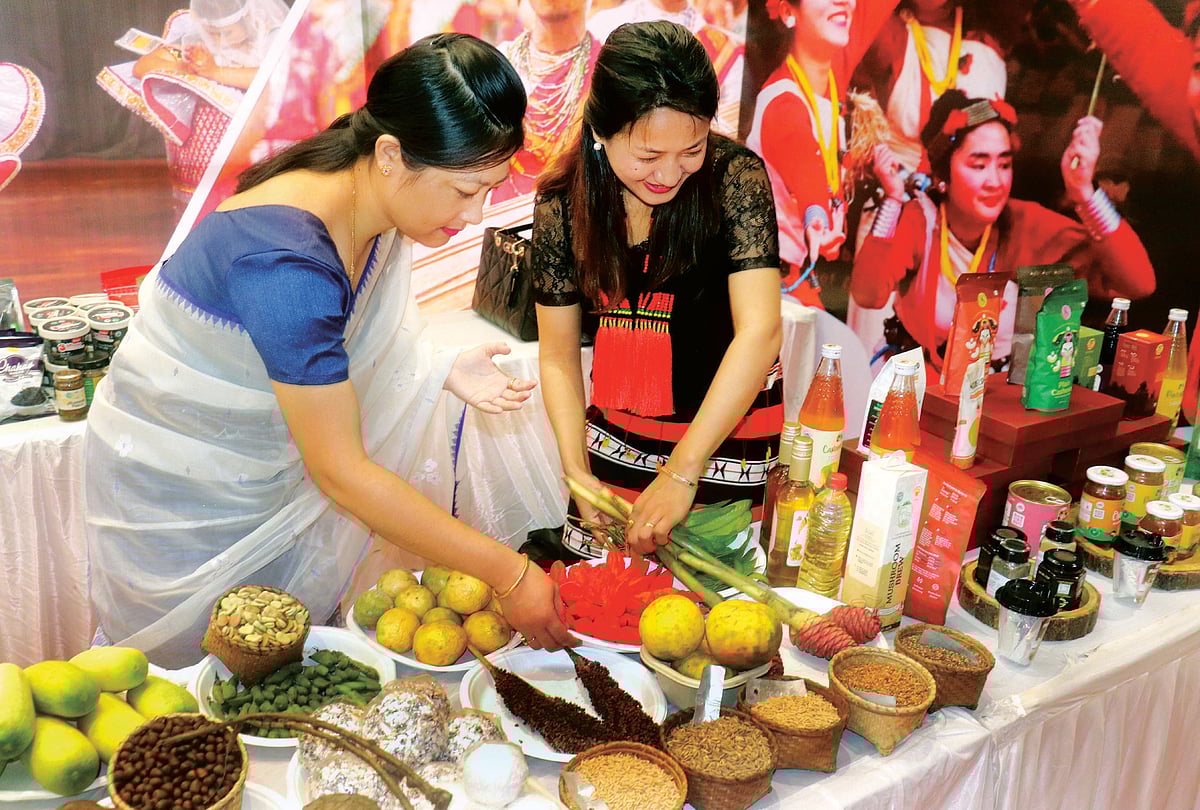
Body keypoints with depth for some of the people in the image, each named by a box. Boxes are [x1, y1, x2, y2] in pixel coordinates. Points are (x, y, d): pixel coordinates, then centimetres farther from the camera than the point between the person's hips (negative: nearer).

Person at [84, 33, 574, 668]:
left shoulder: (375, 210, -10)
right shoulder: (286, 261, -35)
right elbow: (342, 471, -31)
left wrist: (441, 370, -12)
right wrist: (508, 574, -27)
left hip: (270, 482, 7)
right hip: (180, 491, -7)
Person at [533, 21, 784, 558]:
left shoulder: (735, 178, -18)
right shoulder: (562, 203, -9)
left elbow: (760, 331, -26)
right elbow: (558, 354, -2)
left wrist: (682, 471, -29)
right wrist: (576, 473, -13)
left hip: (727, 428, -3)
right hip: (617, 433, 4)